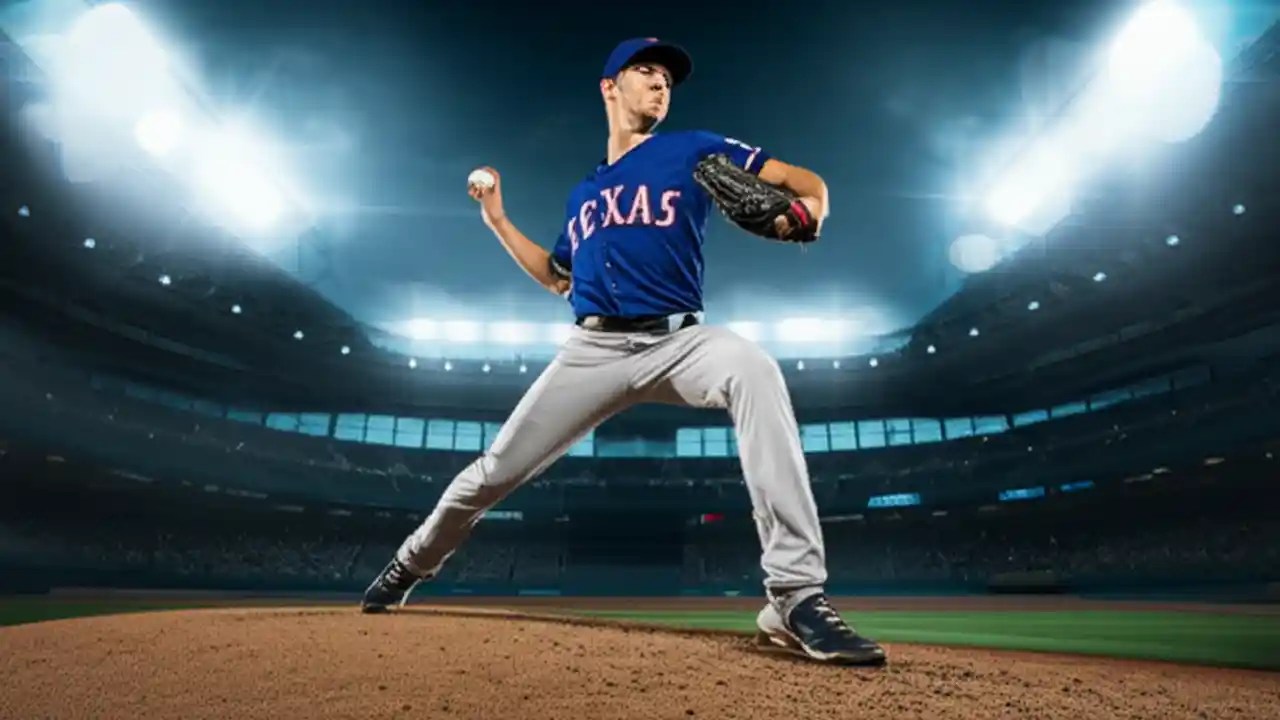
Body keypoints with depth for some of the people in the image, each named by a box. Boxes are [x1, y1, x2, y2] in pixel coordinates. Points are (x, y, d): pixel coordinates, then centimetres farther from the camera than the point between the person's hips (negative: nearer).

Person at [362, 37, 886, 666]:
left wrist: (802, 214, -23)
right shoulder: (583, 193, 19)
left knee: (756, 373, -37)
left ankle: (795, 599, -35)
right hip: (595, 348, 3)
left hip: (679, 340, -3)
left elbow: (809, 185, 1)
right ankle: (410, 566, 34)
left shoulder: (695, 150, 7)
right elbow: (557, 278, 28)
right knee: (497, 469, 3)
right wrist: (498, 219, 22)